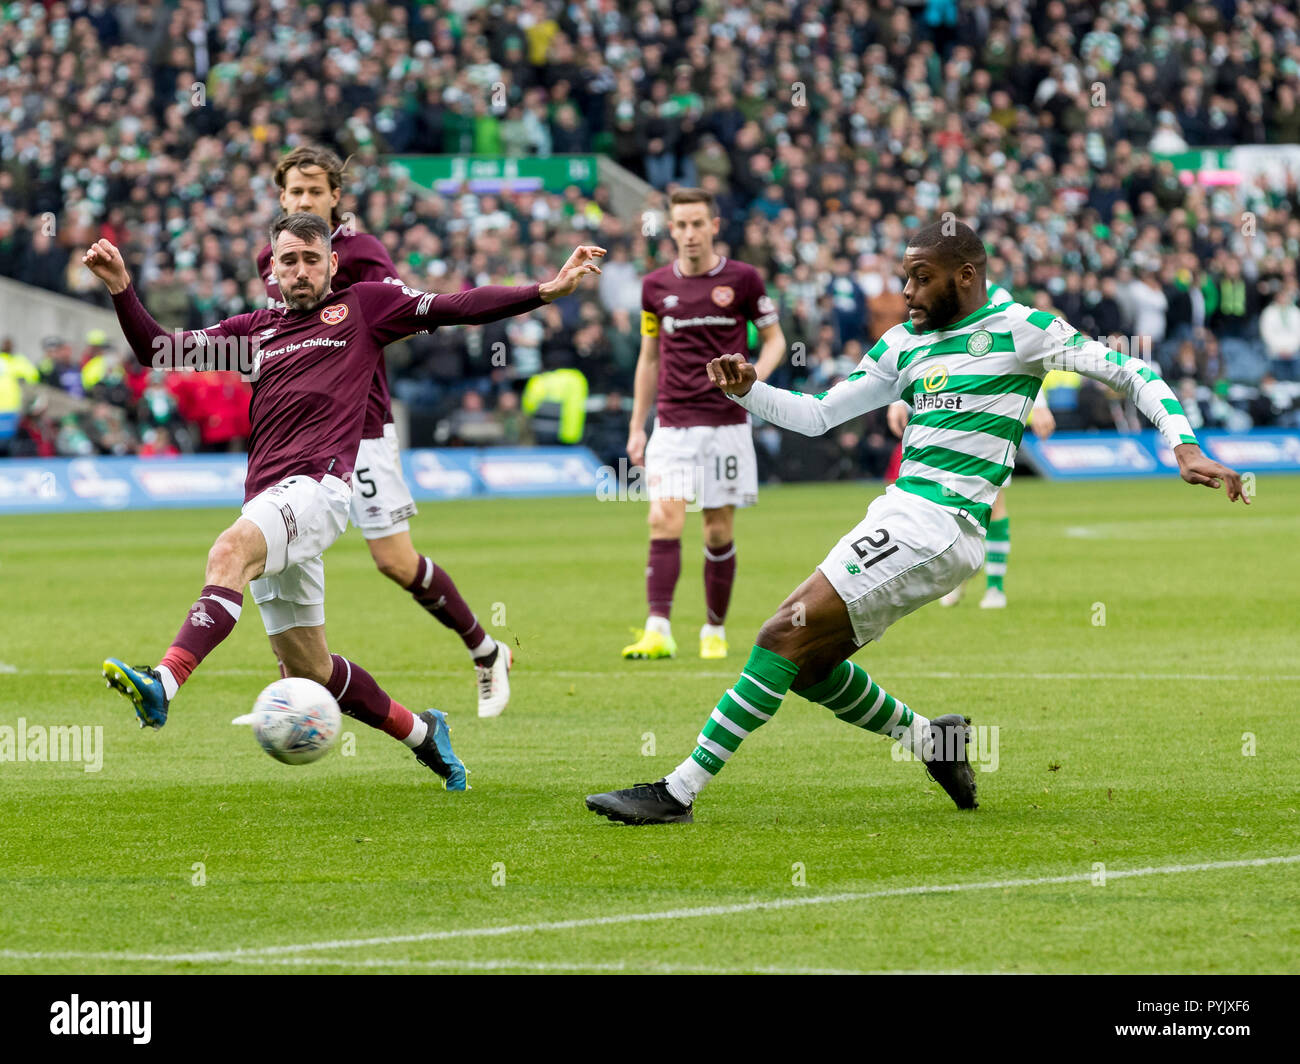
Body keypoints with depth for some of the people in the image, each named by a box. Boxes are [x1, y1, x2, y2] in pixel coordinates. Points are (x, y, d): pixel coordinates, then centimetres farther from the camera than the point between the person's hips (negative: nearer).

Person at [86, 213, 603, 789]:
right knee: (307, 671, 10)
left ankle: (162, 684, -51)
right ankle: (419, 731, 29)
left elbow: (455, 308, 7)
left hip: (319, 486, -6)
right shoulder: (254, 330, 23)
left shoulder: (364, 306, 13)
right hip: (268, 498, 6)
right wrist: (121, 288, 6)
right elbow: (158, 350, 21)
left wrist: (547, 290, -3)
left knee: (230, 551, -35)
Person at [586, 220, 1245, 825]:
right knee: (805, 665, 4)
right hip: (899, 515, 8)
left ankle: (679, 792, -16)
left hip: (937, 525, -8)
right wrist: (746, 391, 3)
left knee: (786, 636, -16)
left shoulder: (1017, 328, -2)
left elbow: (1128, 371, -1)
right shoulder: (906, 343, 18)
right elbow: (818, 415, 20)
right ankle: (927, 737, 22)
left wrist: (1184, 447, -12)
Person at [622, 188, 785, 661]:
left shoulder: (742, 279, -1)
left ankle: (715, 631, 18)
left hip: (726, 423, -1)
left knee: (720, 532, 3)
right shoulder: (656, 285, 7)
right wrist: (636, 427, 14)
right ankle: (658, 631, -20)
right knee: (664, 522, -14)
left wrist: (753, 378, -13)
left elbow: (774, 339, 8)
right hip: (672, 424, 1)